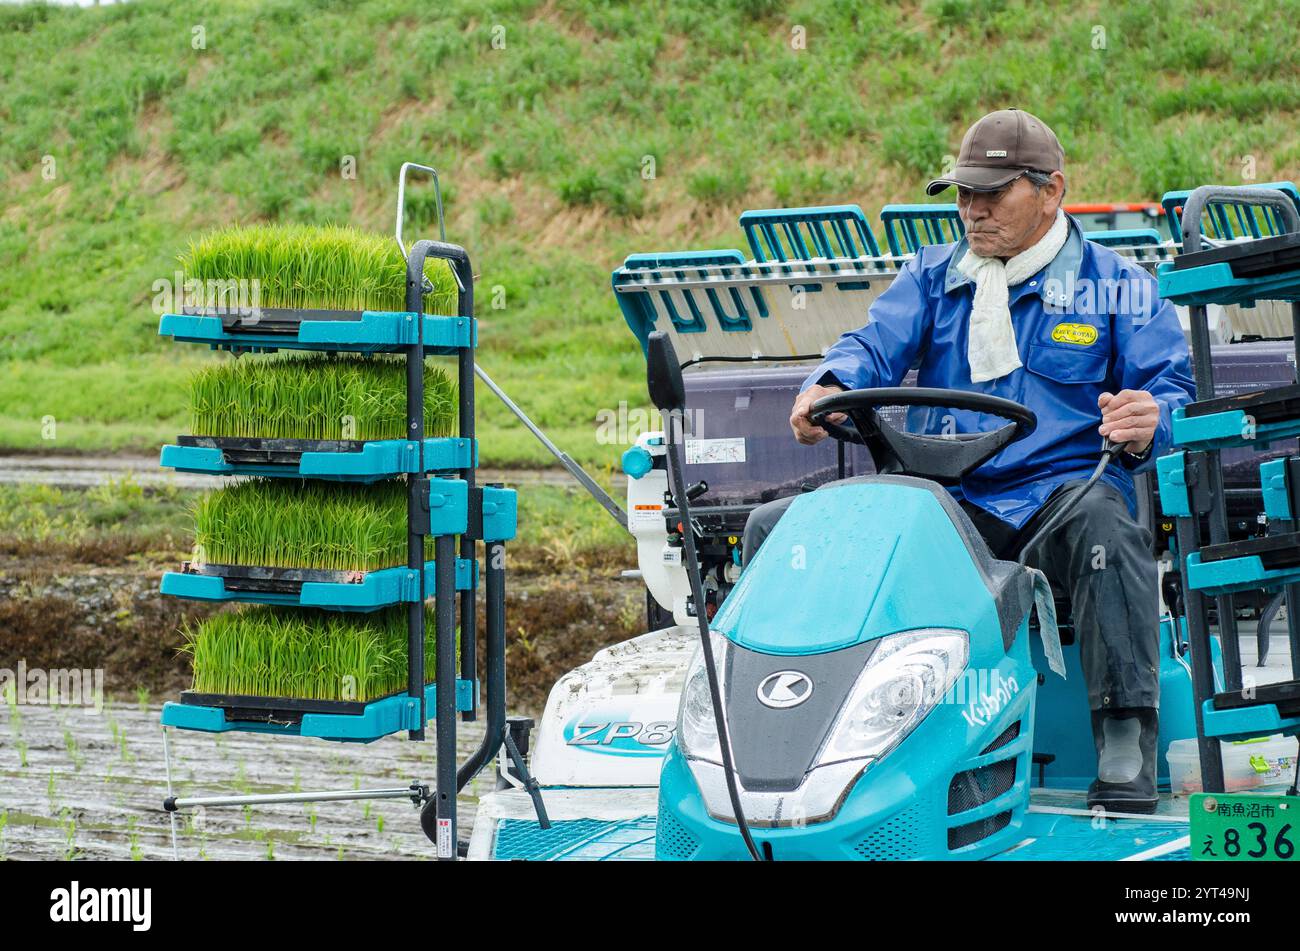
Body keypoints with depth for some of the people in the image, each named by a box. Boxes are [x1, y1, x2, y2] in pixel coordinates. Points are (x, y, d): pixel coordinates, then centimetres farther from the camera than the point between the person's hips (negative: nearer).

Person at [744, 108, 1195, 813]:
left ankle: (1125, 751, -37)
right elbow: (875, 346, 2)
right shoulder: (932, 277, 18)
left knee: (1104, 521, -40)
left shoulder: (1117, 286, 10)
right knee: (772, 527, -13)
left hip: (1055, 496, -3)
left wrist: (1147, 425, -23)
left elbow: (1172, 387, 4)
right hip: (940, 502, 3)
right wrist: (828, 388, -23)